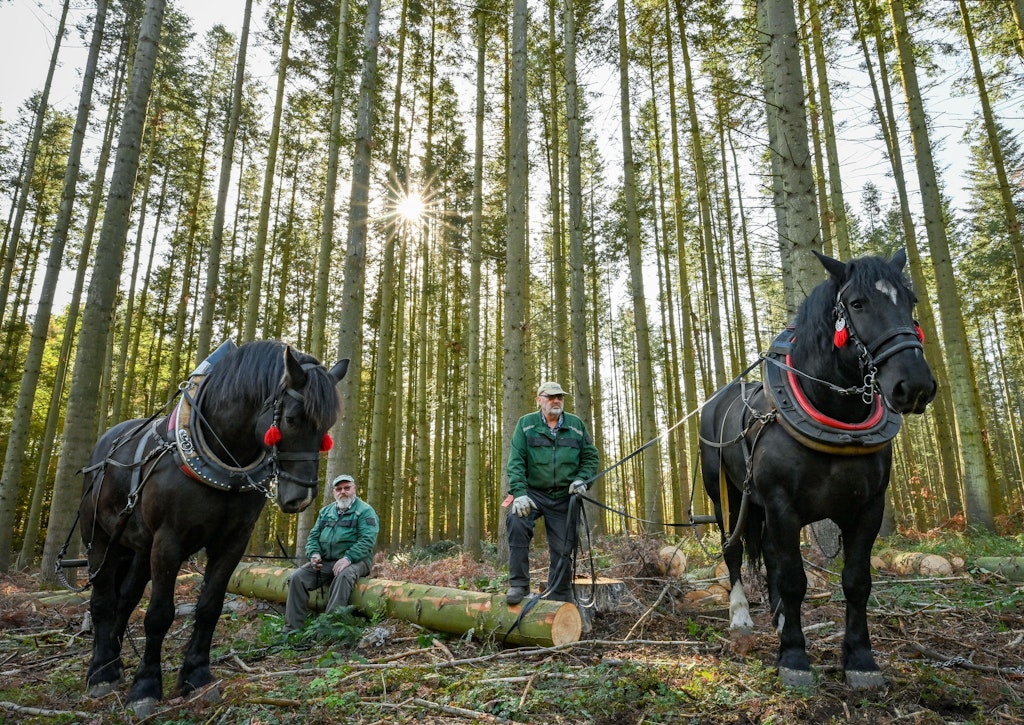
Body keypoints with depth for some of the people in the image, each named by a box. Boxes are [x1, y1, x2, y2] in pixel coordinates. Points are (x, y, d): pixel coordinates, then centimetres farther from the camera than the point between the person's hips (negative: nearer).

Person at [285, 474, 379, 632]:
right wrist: (314, 553, -4)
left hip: (355, 560, -6)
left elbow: (367, 540, -15)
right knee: (297, 577, -13)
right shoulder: (325, 511, 18)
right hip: (325, 562, 6)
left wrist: (348, 558, -27)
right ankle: (292, 628, -9)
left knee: (343, 576, -37)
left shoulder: (365, 511, -3)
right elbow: (313, 536, 18)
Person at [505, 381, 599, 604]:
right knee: (517, 521, -31)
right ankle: (519, 584, -18)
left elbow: (590, 457, 12)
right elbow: (515, 461, -6)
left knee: (562, 551, 4)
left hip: (564, 498, 2)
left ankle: (558, 601, 20)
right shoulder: (526, 424, 2)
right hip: (533, 492, -2)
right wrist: (519, 493, -19)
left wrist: (582, 479, -7)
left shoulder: (576, 425, 8)